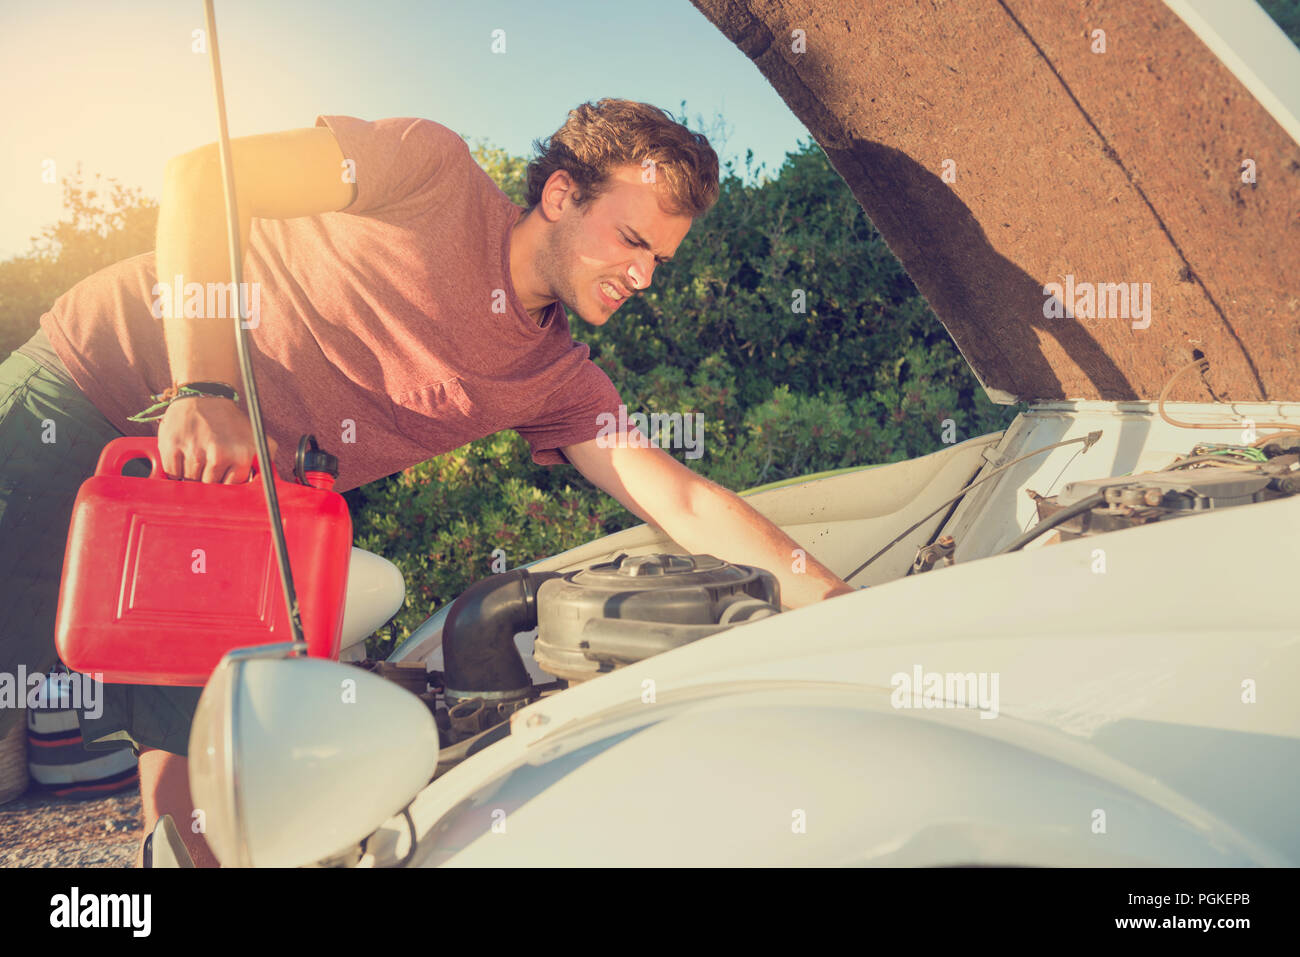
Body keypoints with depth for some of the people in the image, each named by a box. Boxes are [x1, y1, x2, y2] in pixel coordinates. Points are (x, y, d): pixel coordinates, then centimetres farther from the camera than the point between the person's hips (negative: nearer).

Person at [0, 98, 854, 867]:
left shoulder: (559, 383, 1)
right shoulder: (435, 170, -14)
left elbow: (684, 503, -4)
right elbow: (202, 175, -16)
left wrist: (842, 606, -13)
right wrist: (204, 389, -27)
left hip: (214, 498, 5)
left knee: (199, 738, -2)